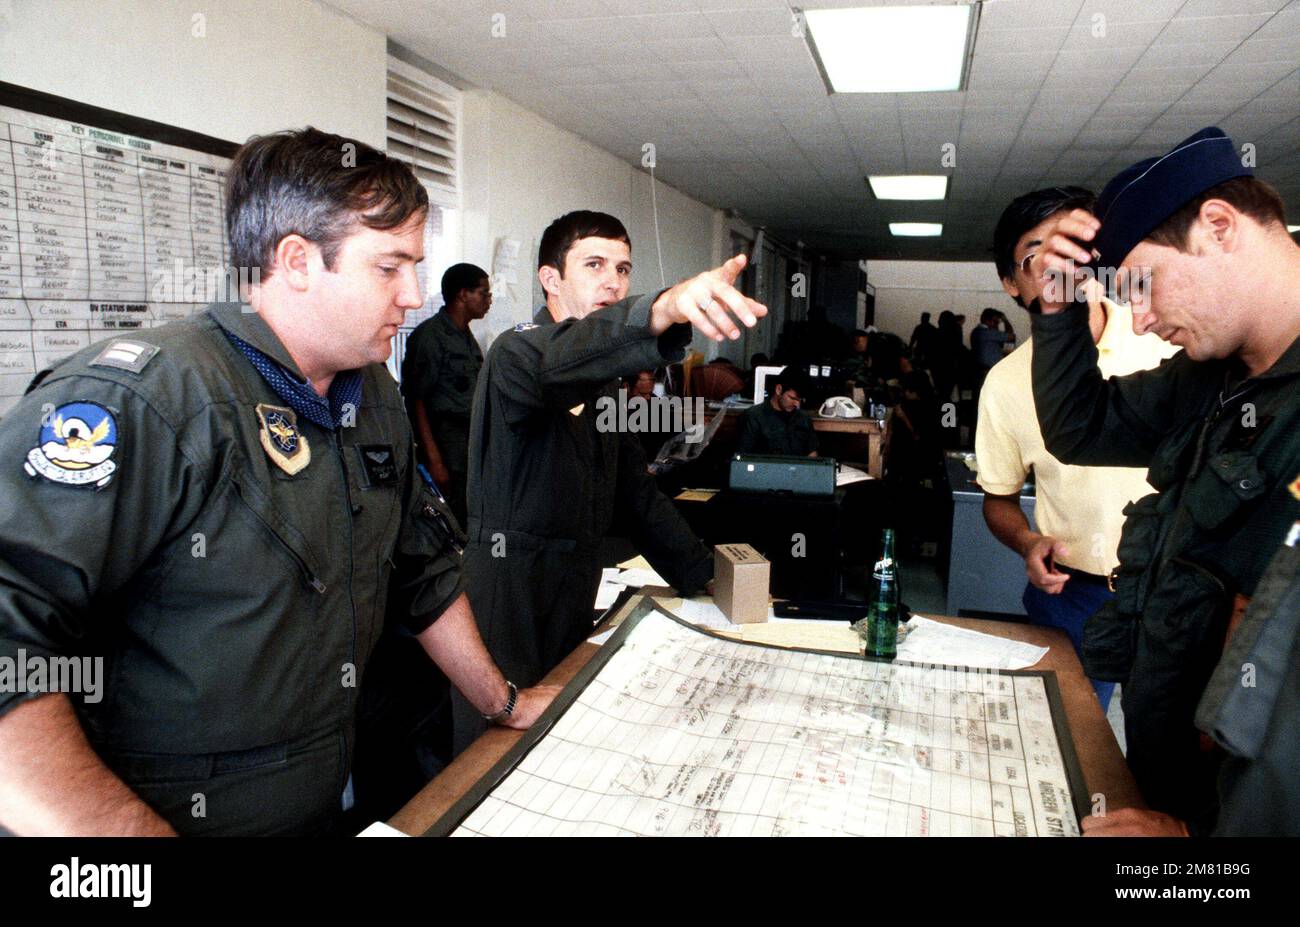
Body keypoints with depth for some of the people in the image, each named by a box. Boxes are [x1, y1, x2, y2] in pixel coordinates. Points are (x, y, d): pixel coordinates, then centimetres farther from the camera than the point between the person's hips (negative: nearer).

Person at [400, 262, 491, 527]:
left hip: (473, 444, 8)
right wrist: (434, 459, -18)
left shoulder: (468, 338, 19)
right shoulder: (429, 336, -8)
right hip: (445, 442, -8)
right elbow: (416, 400, -13)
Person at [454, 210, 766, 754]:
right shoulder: (518, 353, -12)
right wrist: (663, 309, -56)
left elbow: (636, 490, 16)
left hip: (576, 581, 8)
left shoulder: (603, 380, 14)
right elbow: (562, 362, -38)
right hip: (507, 580, -7)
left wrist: (706, 578, 10)